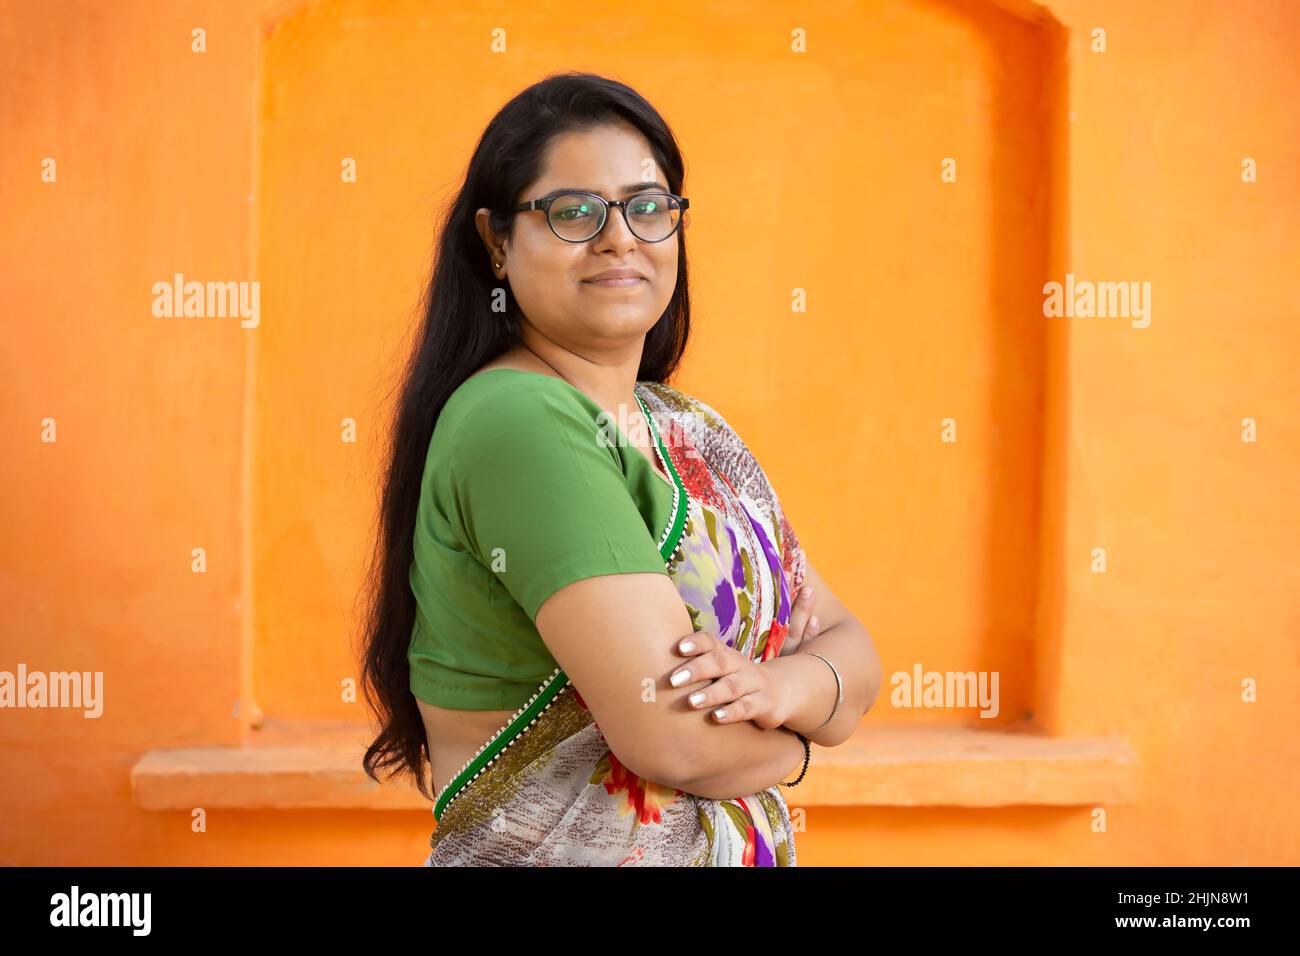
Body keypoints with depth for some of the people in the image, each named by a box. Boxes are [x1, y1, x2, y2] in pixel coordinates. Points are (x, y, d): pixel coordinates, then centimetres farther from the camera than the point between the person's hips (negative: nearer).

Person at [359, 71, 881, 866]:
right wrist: (790, 739, -7)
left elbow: (851, 650, 2)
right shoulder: (514, 421, -20)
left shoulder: (696, 433, 5)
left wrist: (788, 686, -19)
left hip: (748, 848, 8)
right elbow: (670, 734, -26)